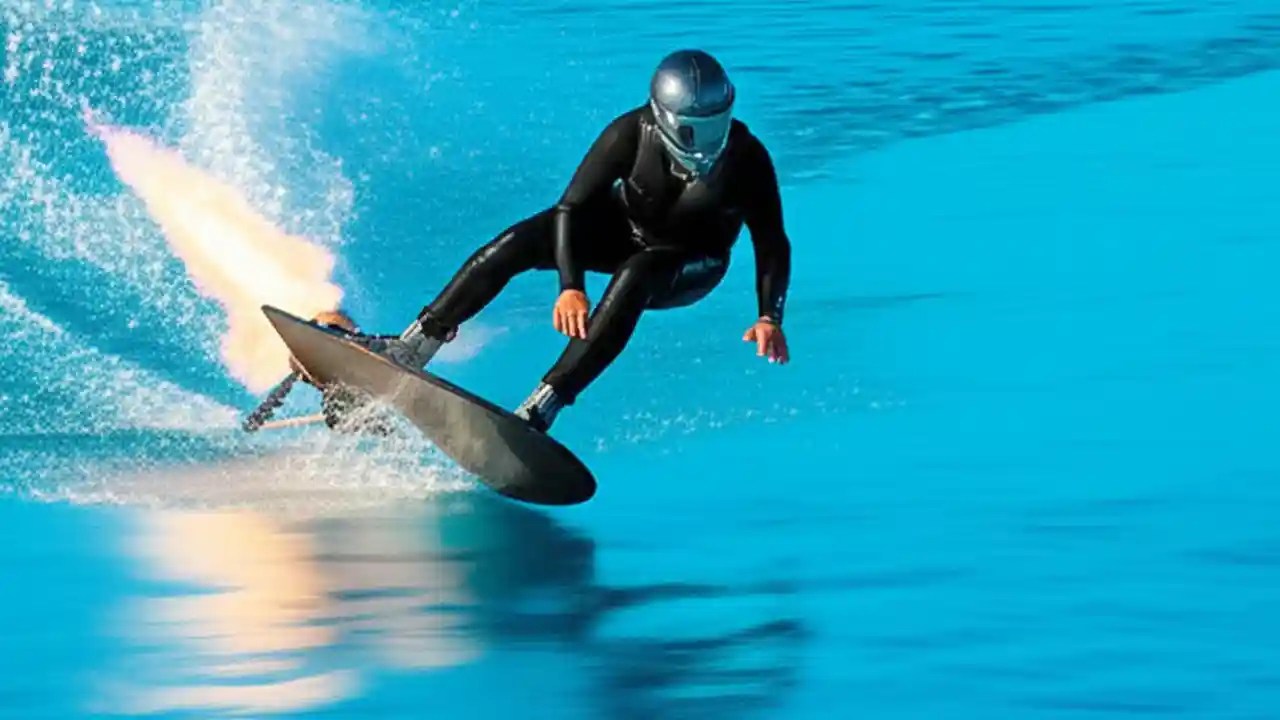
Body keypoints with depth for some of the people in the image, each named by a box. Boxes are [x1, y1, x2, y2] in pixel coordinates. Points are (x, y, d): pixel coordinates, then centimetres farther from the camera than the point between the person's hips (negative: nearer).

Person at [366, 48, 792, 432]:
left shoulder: (747, 159, -30)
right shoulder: (632, 134, -28)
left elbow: (772, 244, -24)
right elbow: (572, 208, -25)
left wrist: (769, 317, -39)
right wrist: (570, 287, -38)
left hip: (690, 267, -2)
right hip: (623, 226, 2)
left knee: (632, 279, -36)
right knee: (518, 243, -20)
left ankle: (541, 408, -39)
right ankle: (409, 351, -18)